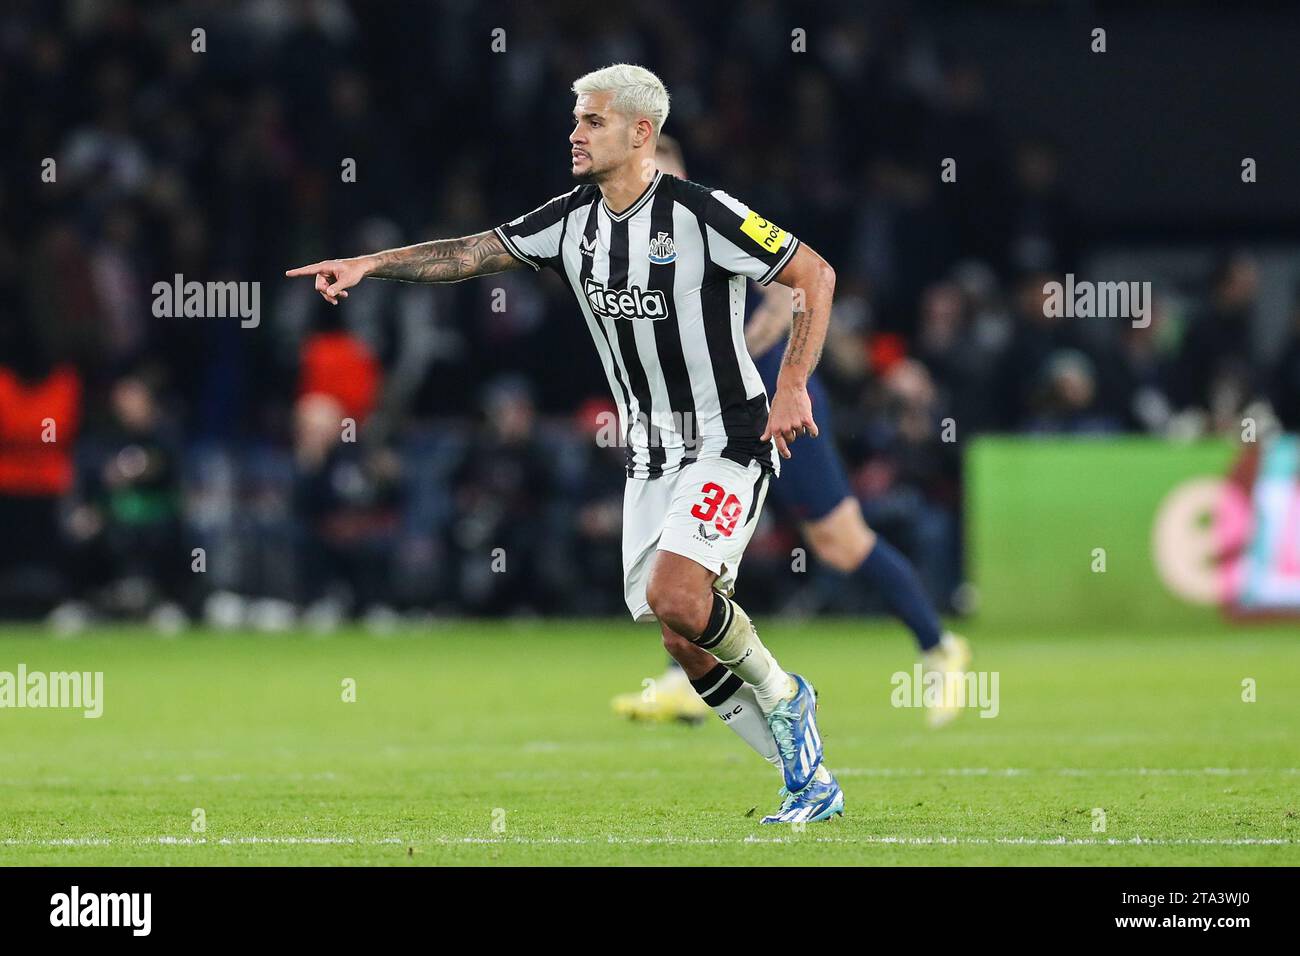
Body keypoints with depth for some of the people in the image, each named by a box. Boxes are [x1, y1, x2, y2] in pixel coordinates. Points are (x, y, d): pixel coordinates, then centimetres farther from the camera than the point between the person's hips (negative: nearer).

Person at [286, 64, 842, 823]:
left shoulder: (701, 214, -17)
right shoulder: (573, 218, 1)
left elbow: (816, 275, -12)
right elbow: (470, 254, 3)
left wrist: (793, 386, -18)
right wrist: (369, 265, -9)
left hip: (729, 442, -7)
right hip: (652, 454, 7)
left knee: (675, 595, -26)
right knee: (685, 644, 3)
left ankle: (782, 696, 2)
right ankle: (812, 782, 16)